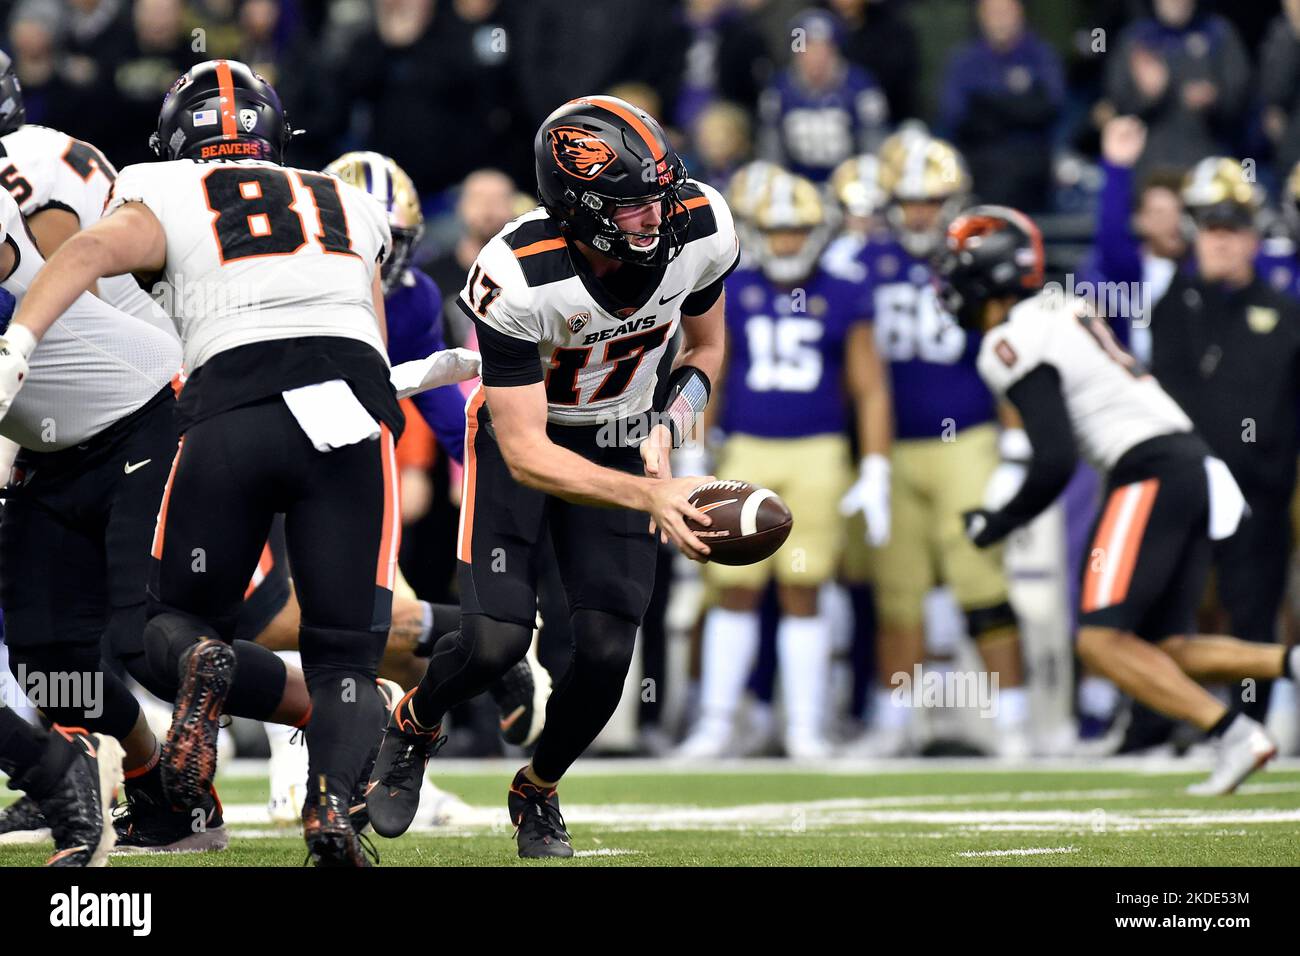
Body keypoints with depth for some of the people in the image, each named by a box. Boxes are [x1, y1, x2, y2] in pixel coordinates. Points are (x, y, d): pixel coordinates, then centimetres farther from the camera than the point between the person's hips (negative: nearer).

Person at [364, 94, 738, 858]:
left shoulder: (698, 229, -21)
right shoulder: (516, 278, -35)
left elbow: (705, 349, 1)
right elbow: (526, 454, -31)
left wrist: (667, 430, -19)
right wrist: (652, 496, -42)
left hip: (617, 442, 4)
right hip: (520, 435, -3)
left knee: (607, 650, -10)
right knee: (497, 639, -19)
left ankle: (539, 791, 20)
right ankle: (413, 728, 18)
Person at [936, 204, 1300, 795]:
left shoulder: (1015, 346, -10)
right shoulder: (1058, 306, 17)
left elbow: (1056, 464, -14)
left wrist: (999, 524, -2)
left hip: (1153, 474, -9)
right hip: (1194, 463, 9)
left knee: (1103, 641, -11)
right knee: (1168, 648, 8)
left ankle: (1233, 733, -19)